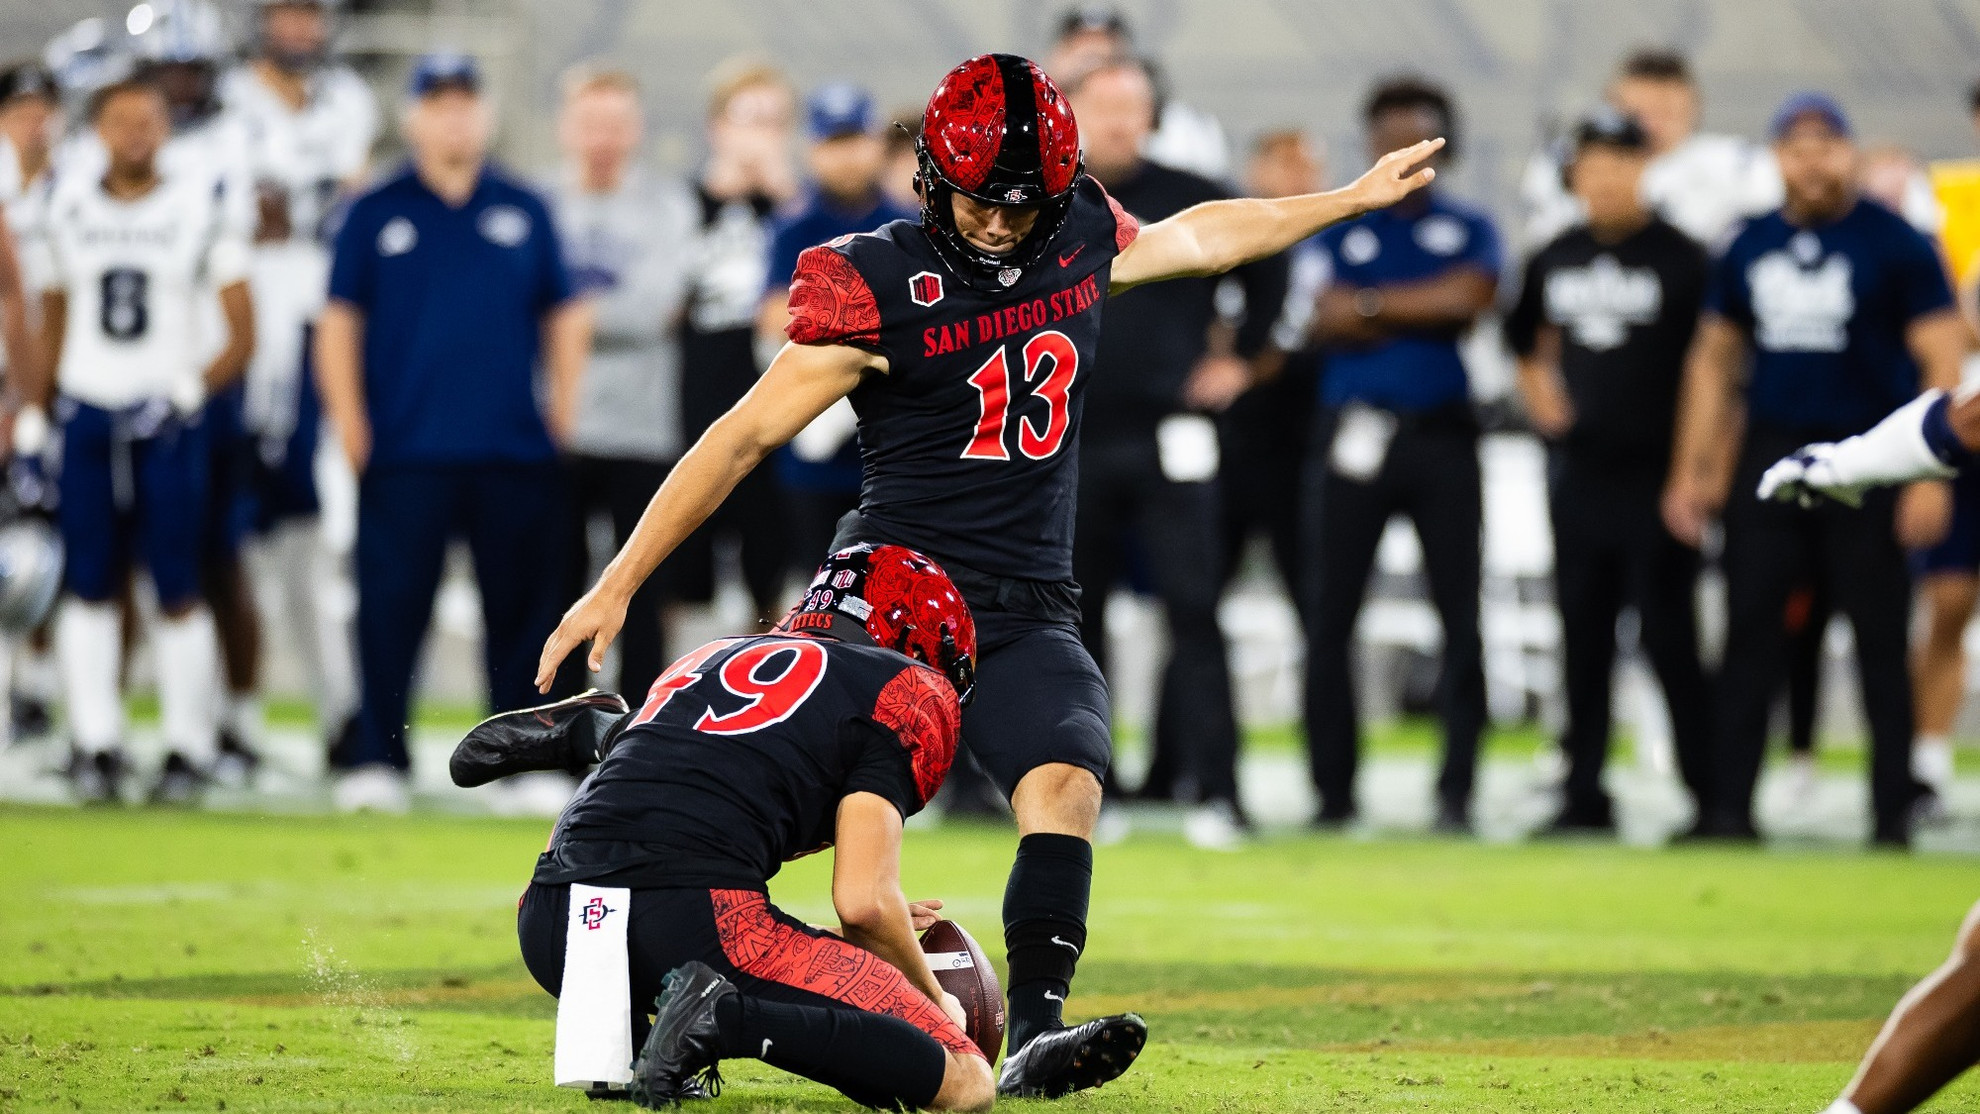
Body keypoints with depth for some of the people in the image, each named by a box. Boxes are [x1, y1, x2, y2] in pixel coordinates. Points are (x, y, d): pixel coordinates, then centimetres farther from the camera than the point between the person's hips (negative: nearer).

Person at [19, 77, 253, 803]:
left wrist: (190, 388, -13)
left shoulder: (196, 211, 0)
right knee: (90, 587, 2)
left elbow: (242, 336, 1)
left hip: (167, 423, -3)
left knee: (178, 592, -2)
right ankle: (96, 745, 6)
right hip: (86, 419, 3)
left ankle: (189, 749, 2)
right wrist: (31, 417, 11)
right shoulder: (70, 210, 9)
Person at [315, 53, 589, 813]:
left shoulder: (523, 212, 12)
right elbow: (339, 323, 6)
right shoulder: (377, 214, 7)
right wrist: (349, 424, -3)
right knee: (391, 606, -6)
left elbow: (564, 318, 15)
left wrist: (563, 411, 6)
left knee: (522, 605, 2)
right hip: (405, 454, -2)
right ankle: (376, 758, -3)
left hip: (516, 455, 2)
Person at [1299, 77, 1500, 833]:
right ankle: (1333, 790, 5)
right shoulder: (1339, 230, 11)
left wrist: (1373, 303, -7)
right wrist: (1426, 311, -10)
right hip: (1353, 432, 0)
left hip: (1443, 436, 0)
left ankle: (1456, 790, 2)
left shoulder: (1469, 231, 12)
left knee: (1461, 618, -3)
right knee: (1330, 616, -1)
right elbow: (1327, 322, -5)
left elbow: (1471, 295, -9)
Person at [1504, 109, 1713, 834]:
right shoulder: (1555, 260, 11)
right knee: (1583, 635, 8)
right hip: (1580, 470, 6)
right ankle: (1583, 794, 14)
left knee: (1670, 635, -7)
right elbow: (1528, 342, 26)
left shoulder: (1680, 259, -6)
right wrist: (1542, 397, 6)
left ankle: (1712, 793, -2)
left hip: (1657, 473, -6)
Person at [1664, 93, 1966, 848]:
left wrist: (1930, 475, -14)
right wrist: (1692, 470, 14)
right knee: (1748, 635, 2)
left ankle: (1893, 812, 3)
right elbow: (1714, 360, 20)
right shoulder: (1750, 248, 11)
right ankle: (1730, 807, 6)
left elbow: (1943, 362, -6)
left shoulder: (1895, 246, -3)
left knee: (1881, 641, -2)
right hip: (1770, 455, 4)